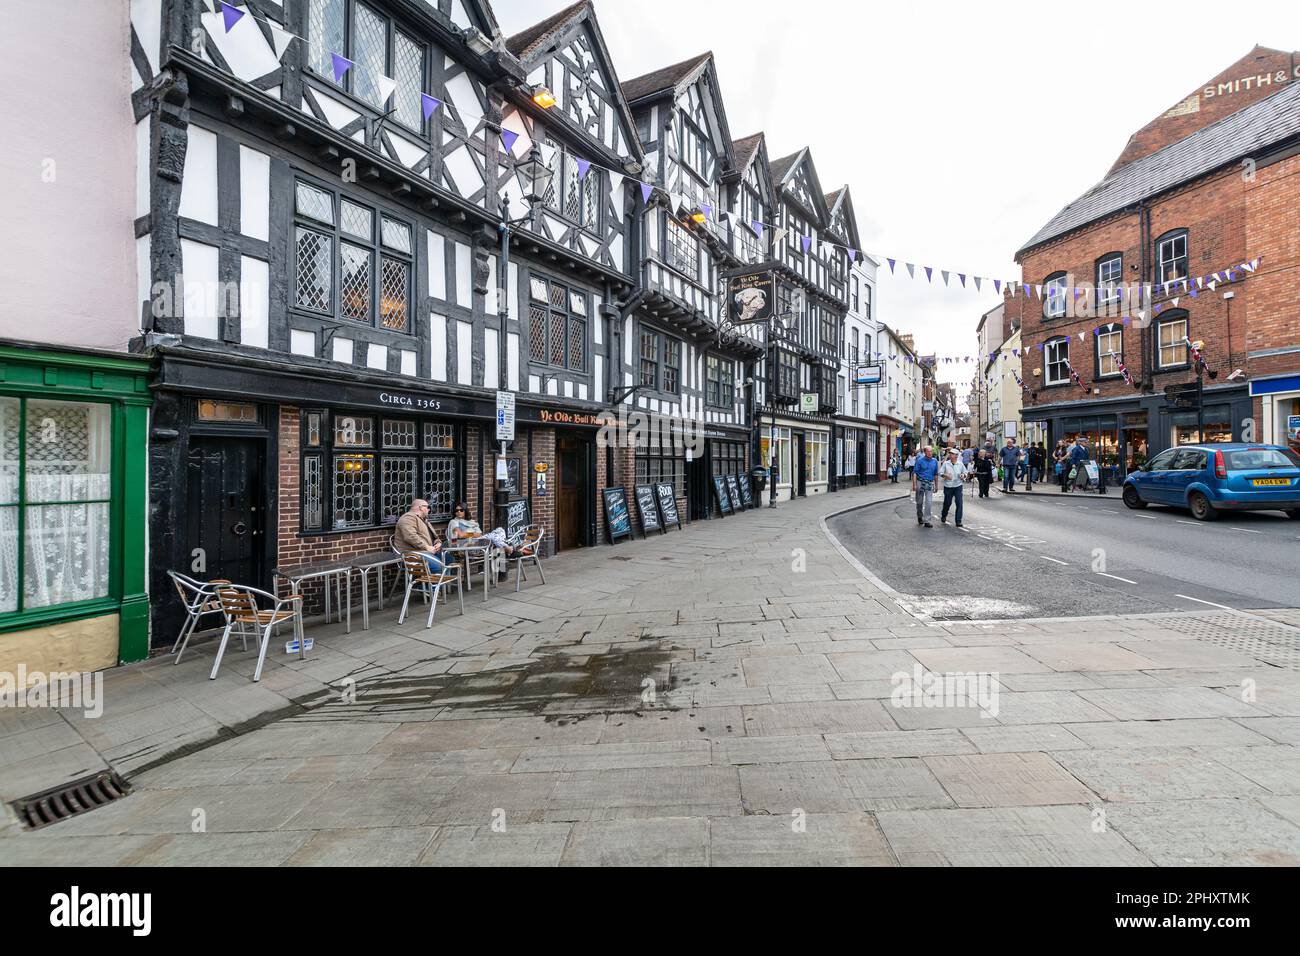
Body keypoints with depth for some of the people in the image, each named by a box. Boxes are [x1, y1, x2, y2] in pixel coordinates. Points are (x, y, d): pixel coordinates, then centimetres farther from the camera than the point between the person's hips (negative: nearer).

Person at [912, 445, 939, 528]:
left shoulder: (935, 461, 6)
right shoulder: (920, 460, -5)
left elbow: (936, 474, 13)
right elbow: (915, 473, -7)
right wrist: (914, 484, -13)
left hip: (930, 484, 2)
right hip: (920, 482, -2)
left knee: (929, 502, -5)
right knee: (919, 502, 9)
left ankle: (927, 521, -1)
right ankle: (919, 516, 32)